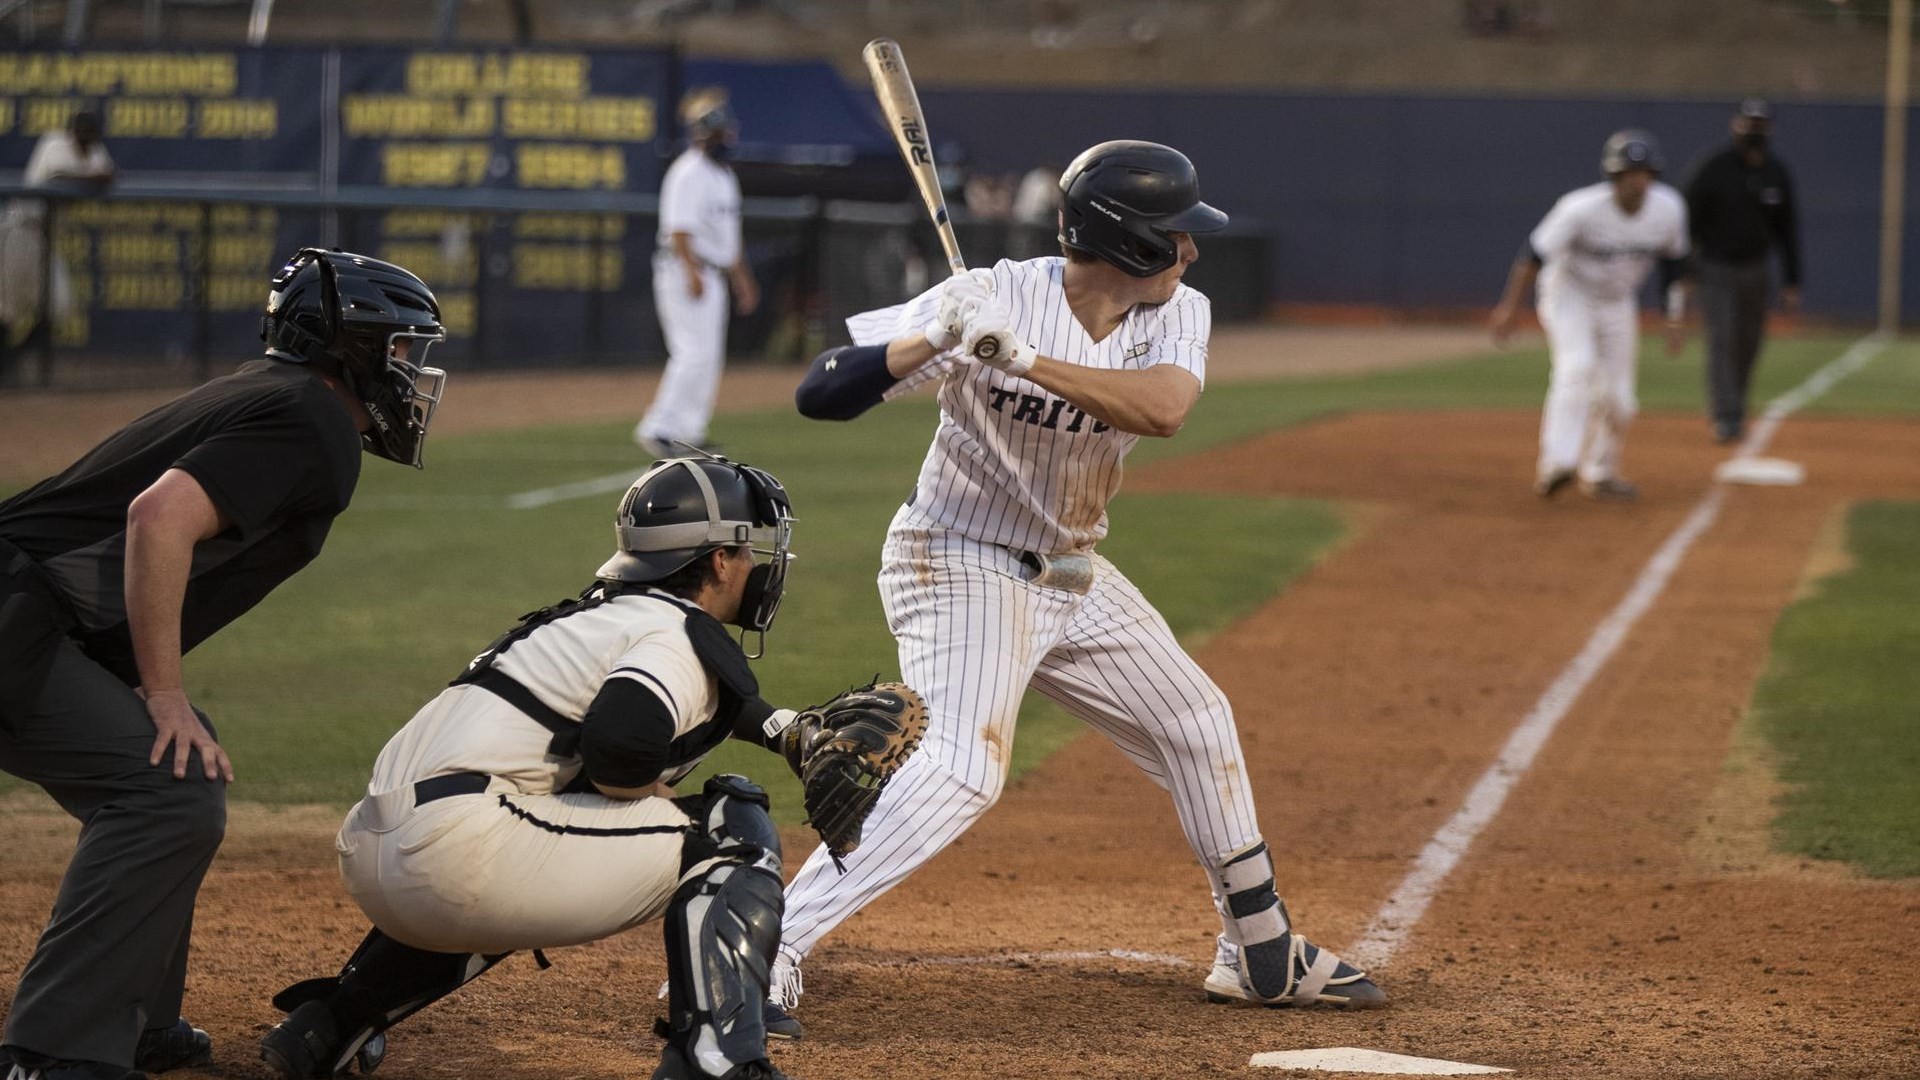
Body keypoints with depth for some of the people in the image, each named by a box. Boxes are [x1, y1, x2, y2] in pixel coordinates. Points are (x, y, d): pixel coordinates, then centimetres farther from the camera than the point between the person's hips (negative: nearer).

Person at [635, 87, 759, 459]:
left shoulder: (724, 175, 18)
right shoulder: (689, 173, -13)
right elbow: (679, 229, -21)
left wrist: (743, 280, 25)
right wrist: (692, 272, -32)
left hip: (711, 276, 10)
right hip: (684, 272, -10)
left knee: (709, 358, 10)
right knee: (696, 352, -15)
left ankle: (691, 433, 15)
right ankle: (657, 428, -13)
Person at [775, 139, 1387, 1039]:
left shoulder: (1177, 315, -7)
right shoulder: (993, 298, -22)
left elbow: (1163, 407, -31)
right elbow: (821, 394, -25)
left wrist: (1020, 358, -41)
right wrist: (933, 342, -42)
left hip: (1074, 577, 7)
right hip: (962, 567, -7)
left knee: (1198, 728, 16)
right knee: (965, 768, -27)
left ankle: (1261, 953, 34)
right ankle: (765, 952, -29)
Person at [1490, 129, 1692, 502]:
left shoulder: (1669, 209, -16)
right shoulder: (1582, 209, -29)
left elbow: (1674, 260, 2)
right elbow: (1536, 253, -24)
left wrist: (1677, 317, 5)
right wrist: (1510, 307, -27)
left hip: (1618, 303, 5)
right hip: (1569, 294, -5)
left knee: (1618, 398, 3)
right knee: (1578, 366, -29)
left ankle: (1600, 473, 25)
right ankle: (1556, 463, -34)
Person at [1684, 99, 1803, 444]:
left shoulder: (1777, 174, 2)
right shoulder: (1712, 170, -10)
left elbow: (1787, 230, 8)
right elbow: (1689, 221, -8)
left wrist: (1792, 282, 6)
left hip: (1755, 270, 4)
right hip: (1716, 269, -4)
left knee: (1748, 344, 9)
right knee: (1722, 339, -14)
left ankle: (1733, 409, 27)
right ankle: (1726, 417, -19)